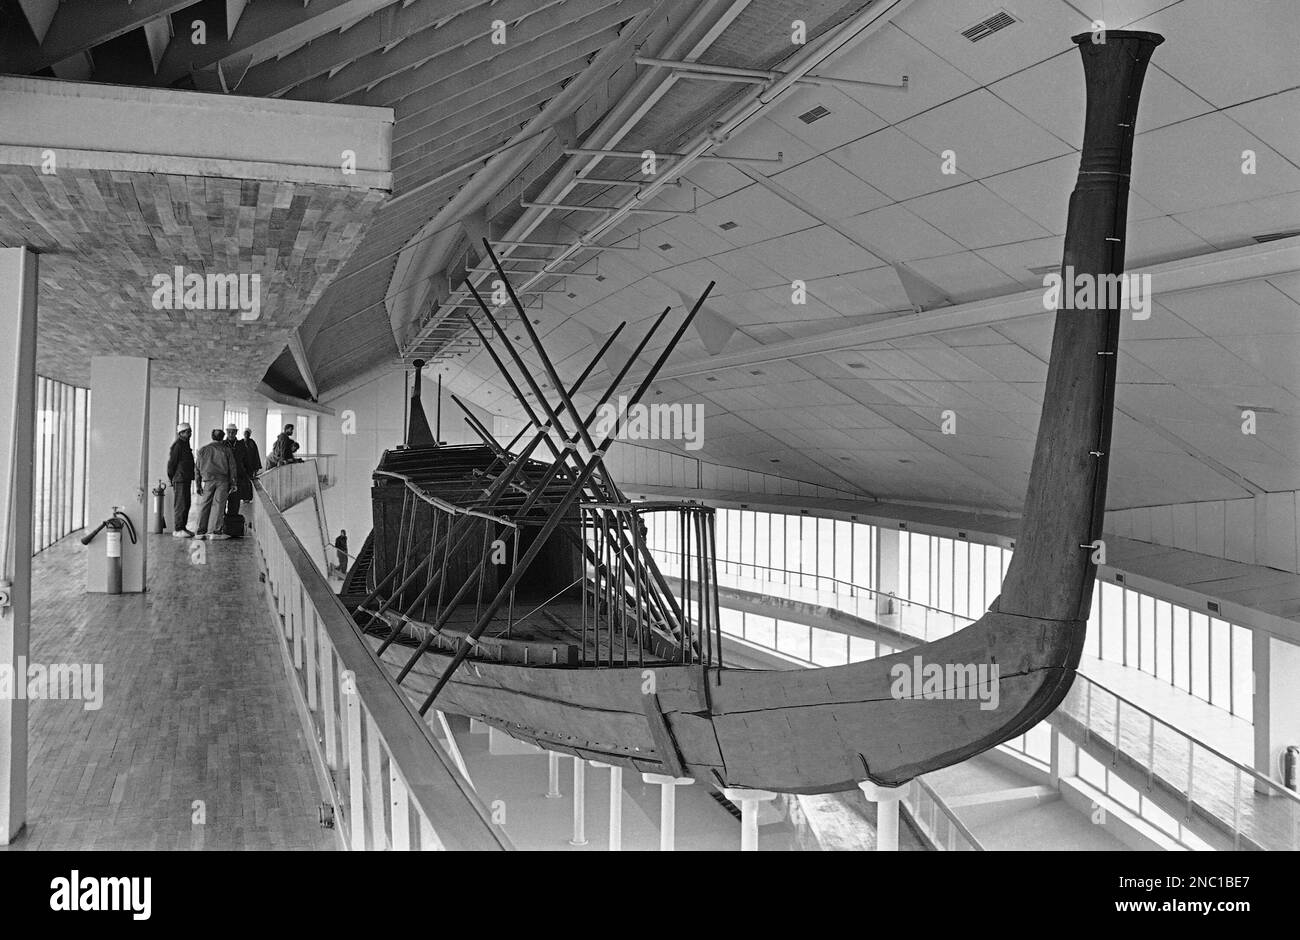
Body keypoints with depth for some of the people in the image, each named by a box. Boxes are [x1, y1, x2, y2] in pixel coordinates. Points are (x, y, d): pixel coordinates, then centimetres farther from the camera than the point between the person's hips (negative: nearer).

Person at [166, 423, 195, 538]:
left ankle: (183, 527, 18)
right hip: (179, 480, -10)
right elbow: (171, 463, -13)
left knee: (186, 505, 12)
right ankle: (177, 530, -6)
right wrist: (172, 479, -9)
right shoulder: (178, 445, -12)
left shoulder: (186, 445, 18)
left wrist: (192, 476, 17)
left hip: (186, 480, 10)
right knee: (180, 505, -8)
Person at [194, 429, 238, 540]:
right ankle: (217, 532, -5)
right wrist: (233, 483, 9)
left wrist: (198, 485, 14)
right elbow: (232, 467, 3)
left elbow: (198, 468, 10)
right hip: (222, 480, -2)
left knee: (205, 505, 7)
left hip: (208, 479, 2)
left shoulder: (203, 449, 11)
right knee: (220, 505, -1)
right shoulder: (226, 450, 5)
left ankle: (201, 531, 4)